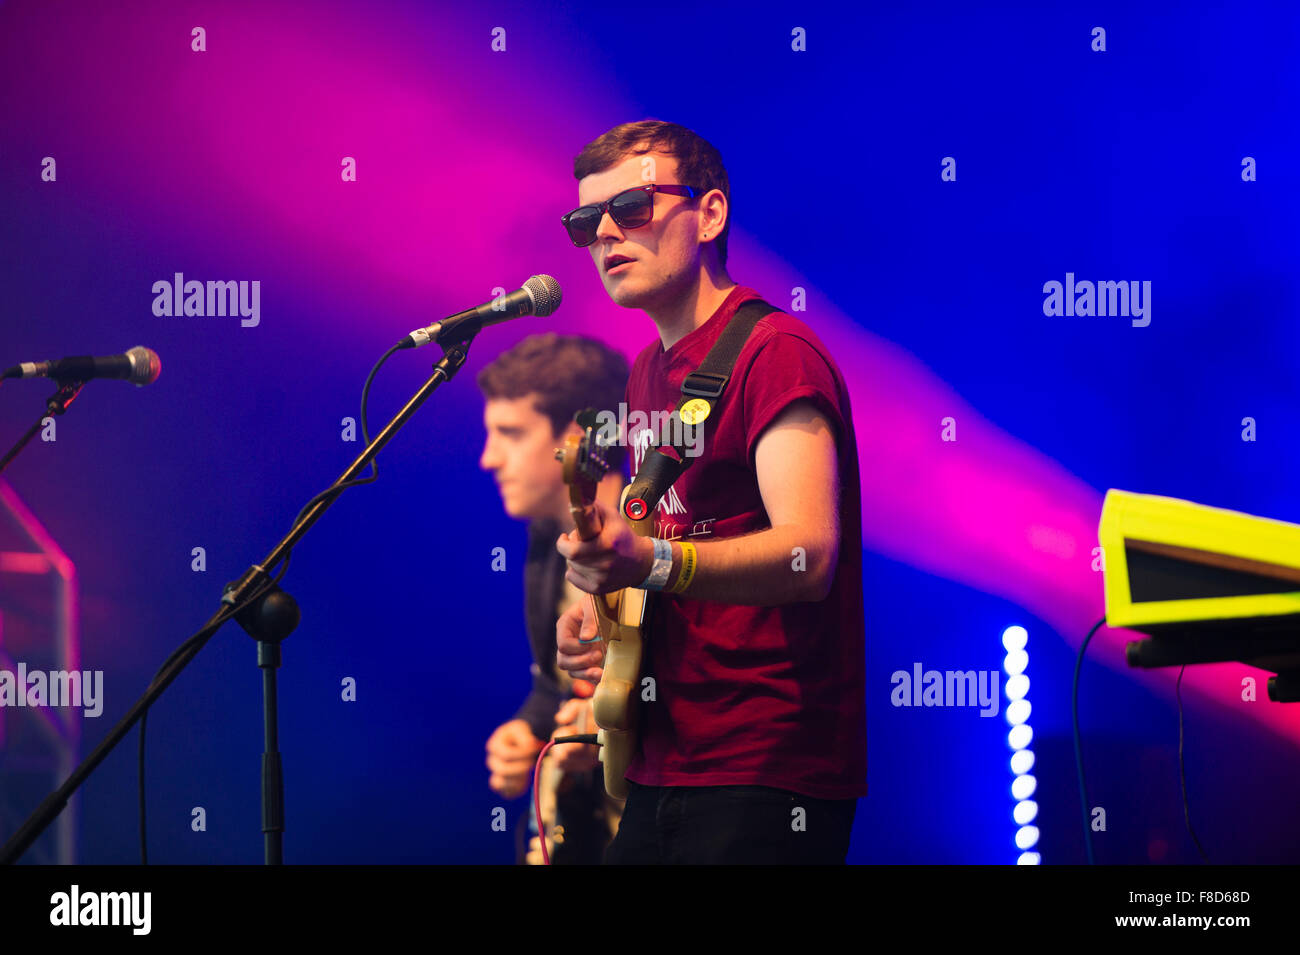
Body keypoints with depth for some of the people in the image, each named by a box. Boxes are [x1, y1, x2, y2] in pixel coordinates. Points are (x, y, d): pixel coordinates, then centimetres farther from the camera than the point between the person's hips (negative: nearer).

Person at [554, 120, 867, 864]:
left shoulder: (777, 354, -11)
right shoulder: (648, 374, 16)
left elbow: (809, 556, -23)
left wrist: (649, 563, -37)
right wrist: (599, 614, 6)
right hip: (665, 771, 8)